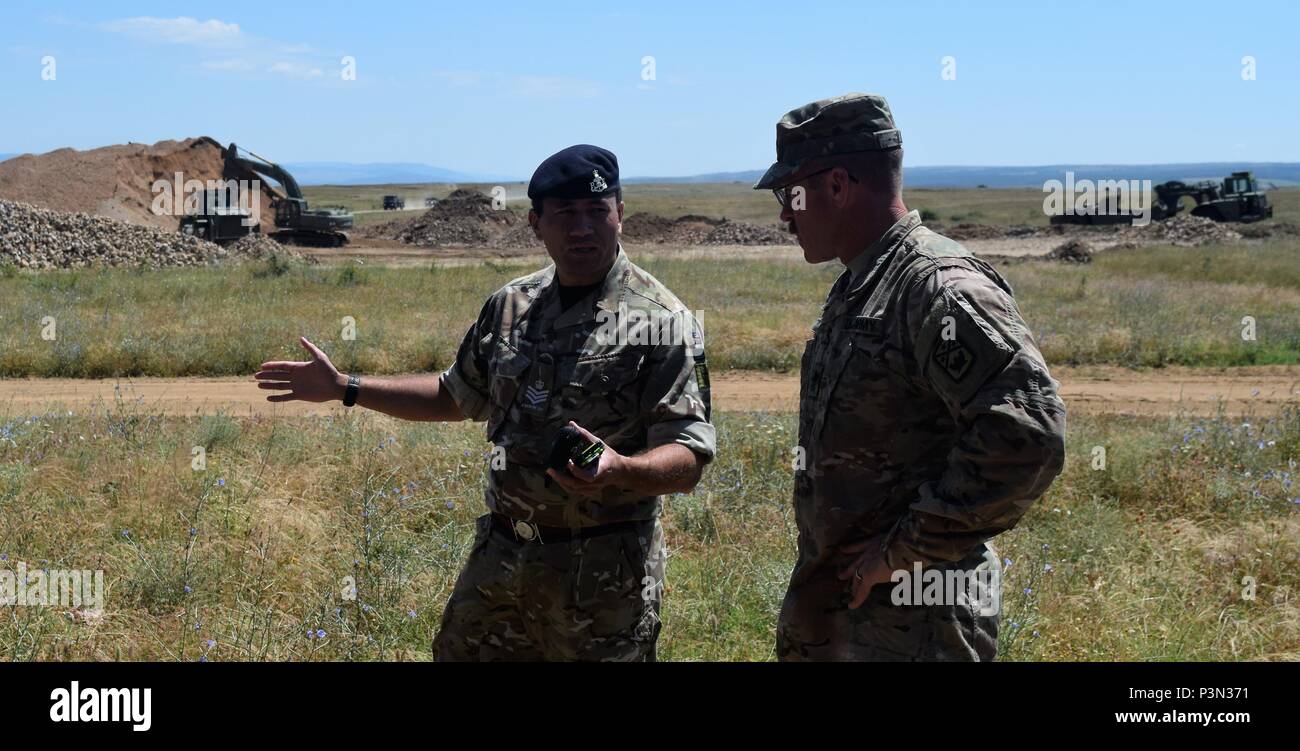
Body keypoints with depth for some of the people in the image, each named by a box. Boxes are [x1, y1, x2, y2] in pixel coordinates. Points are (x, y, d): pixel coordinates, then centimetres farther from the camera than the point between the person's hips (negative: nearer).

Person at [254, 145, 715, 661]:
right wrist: (343, 388, 19)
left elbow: (689, 460, -16)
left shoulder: (662, 322, -12)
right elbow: (456, 397, 22)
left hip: (604, 575, -5)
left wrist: (619, 470, -36)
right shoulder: (511, 306, 8)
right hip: (501, 555, 6)